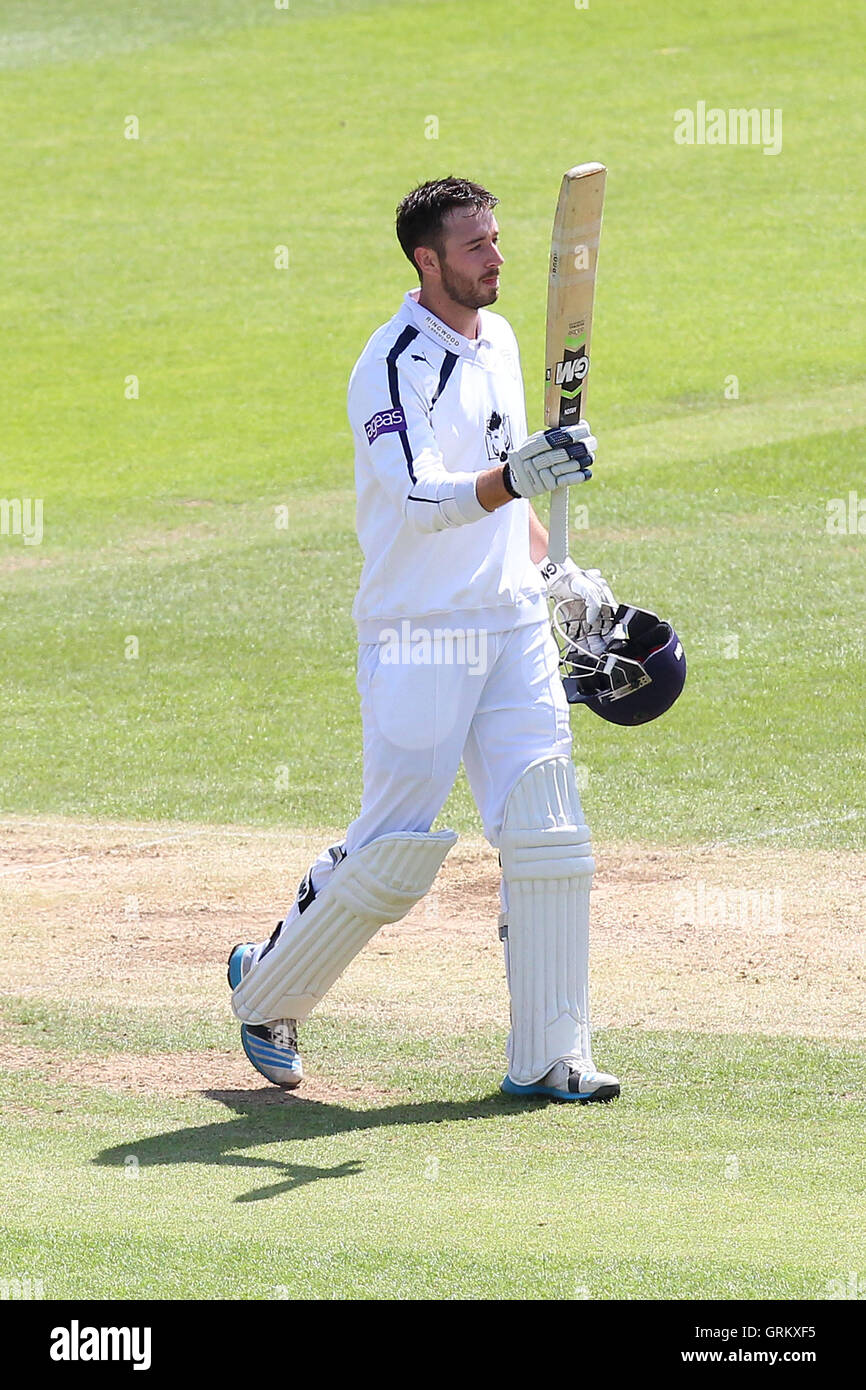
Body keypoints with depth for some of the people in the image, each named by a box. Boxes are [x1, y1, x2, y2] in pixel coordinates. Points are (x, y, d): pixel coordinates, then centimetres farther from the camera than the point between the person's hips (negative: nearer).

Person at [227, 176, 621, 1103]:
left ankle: (547, 1057, 2)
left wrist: (558, 571, 23)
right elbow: (422, 501, -29)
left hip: (514, 626, 7)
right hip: (418, 638, -7)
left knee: (549, 839, -2)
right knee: (394, 851, -4)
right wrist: (514, 479, -43)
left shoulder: (497, 341, 12)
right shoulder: (395, 367, -15)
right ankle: (267, 985, 20)